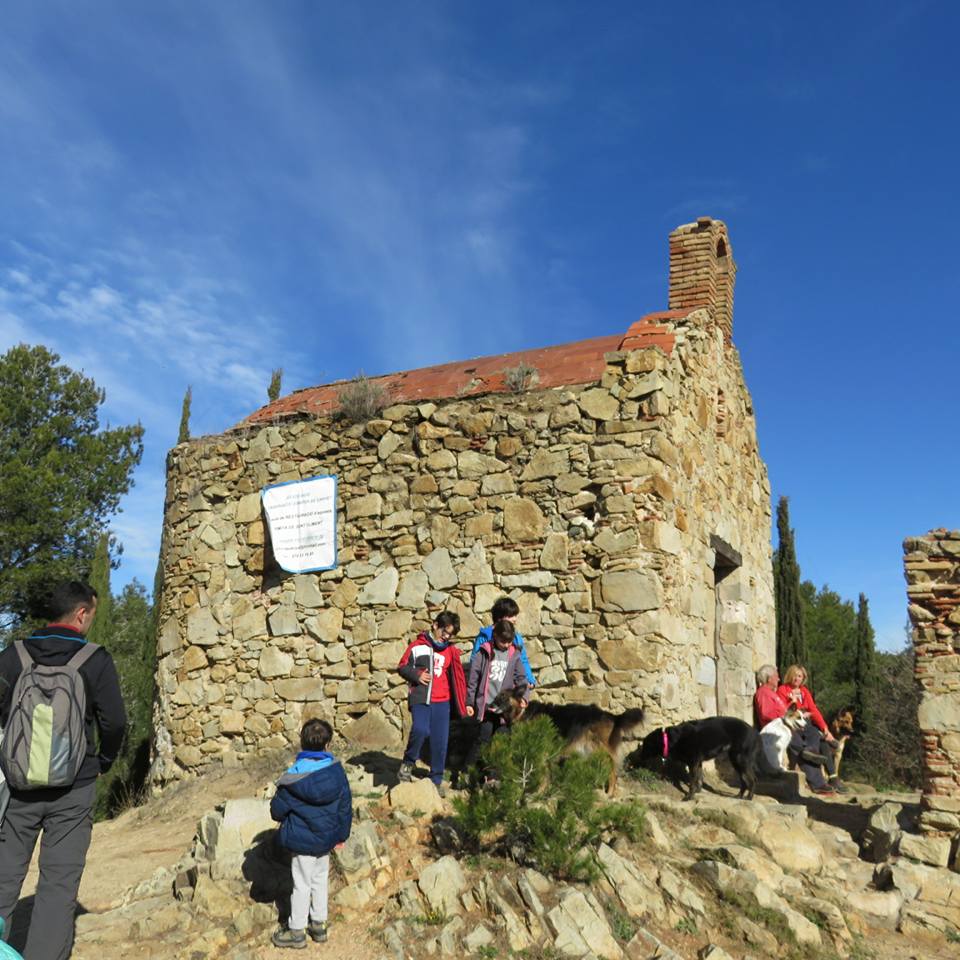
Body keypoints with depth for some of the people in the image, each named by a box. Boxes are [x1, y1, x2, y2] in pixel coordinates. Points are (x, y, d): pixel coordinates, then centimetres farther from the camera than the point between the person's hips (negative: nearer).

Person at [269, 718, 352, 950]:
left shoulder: (293, 777, -22)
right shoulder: (337, 770, -11)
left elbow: (277, 810, -11)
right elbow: (346, 805, -1)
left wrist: (288, 818, 13)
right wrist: (342, 834, 12)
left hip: (302, 841, -4)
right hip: (326, 838, 4)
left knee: (302, 885, 11)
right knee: (320, 879, 21)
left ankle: (296, 931, 27)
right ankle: (319, 924, 35)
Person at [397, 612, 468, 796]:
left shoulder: (451, 651, 10)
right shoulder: (418, 646, 1)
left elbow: (458, 678, 11)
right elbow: (402, 667, 6)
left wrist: (464, 704, 8)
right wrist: (416, 675, -13)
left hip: (442, 702, 3)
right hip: (420, 699, -3)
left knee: (440, 742, 2)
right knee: (421, 730, -26)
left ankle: (437, 781, 18)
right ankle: (408, 762, 0)